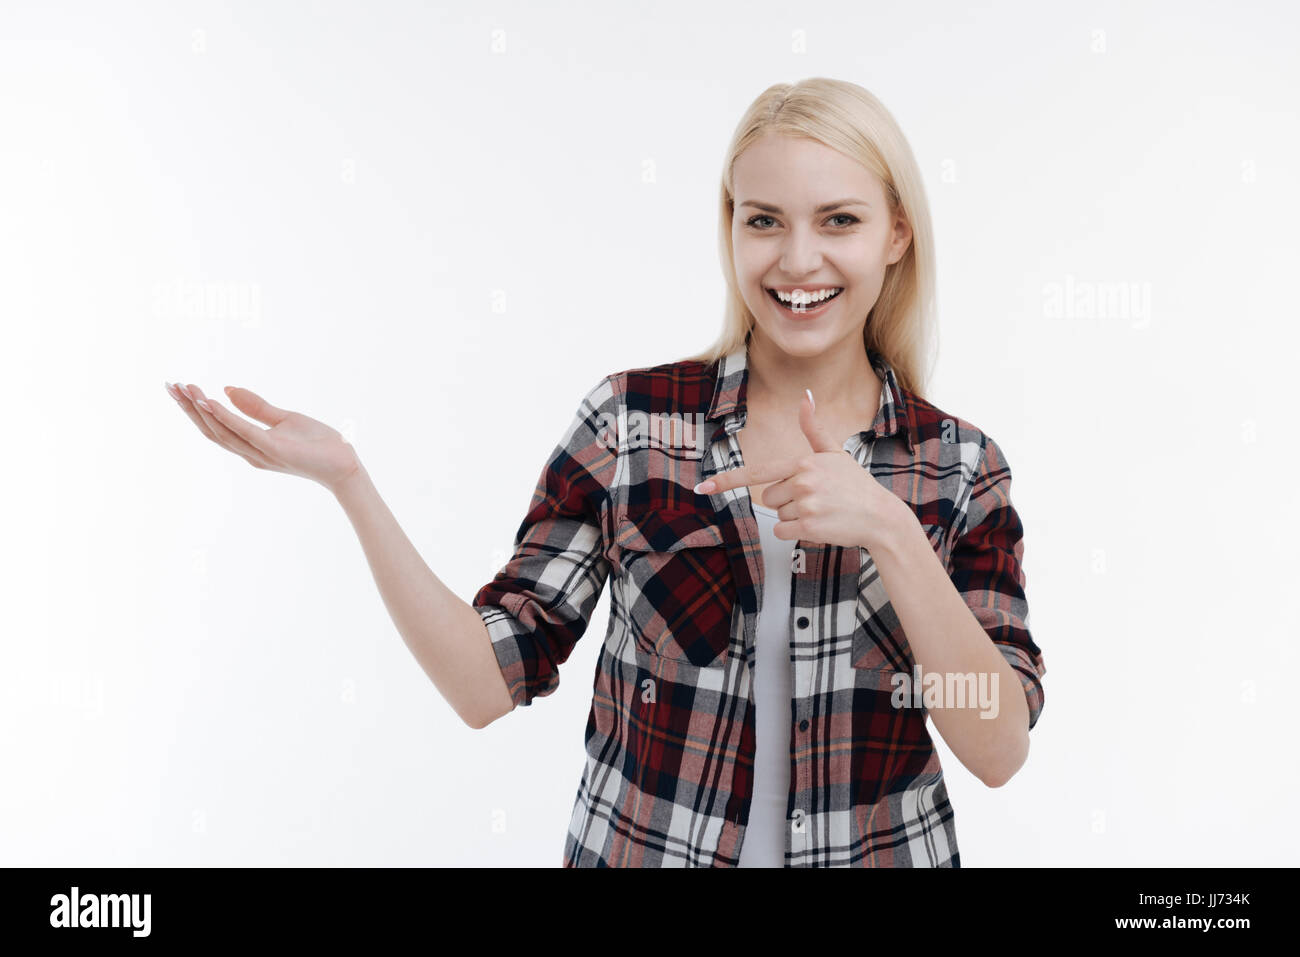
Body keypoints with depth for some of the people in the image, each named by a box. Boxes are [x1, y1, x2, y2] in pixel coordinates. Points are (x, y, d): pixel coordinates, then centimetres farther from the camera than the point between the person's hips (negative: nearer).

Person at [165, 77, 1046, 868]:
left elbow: (998, 752, -13)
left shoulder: (963, 469, -6)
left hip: (881, 850, 1)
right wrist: (348, 482, -20)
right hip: (635, 847, 0)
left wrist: (889, 532, -25)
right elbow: (488, 682, -10)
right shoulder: (630, 420, -9)